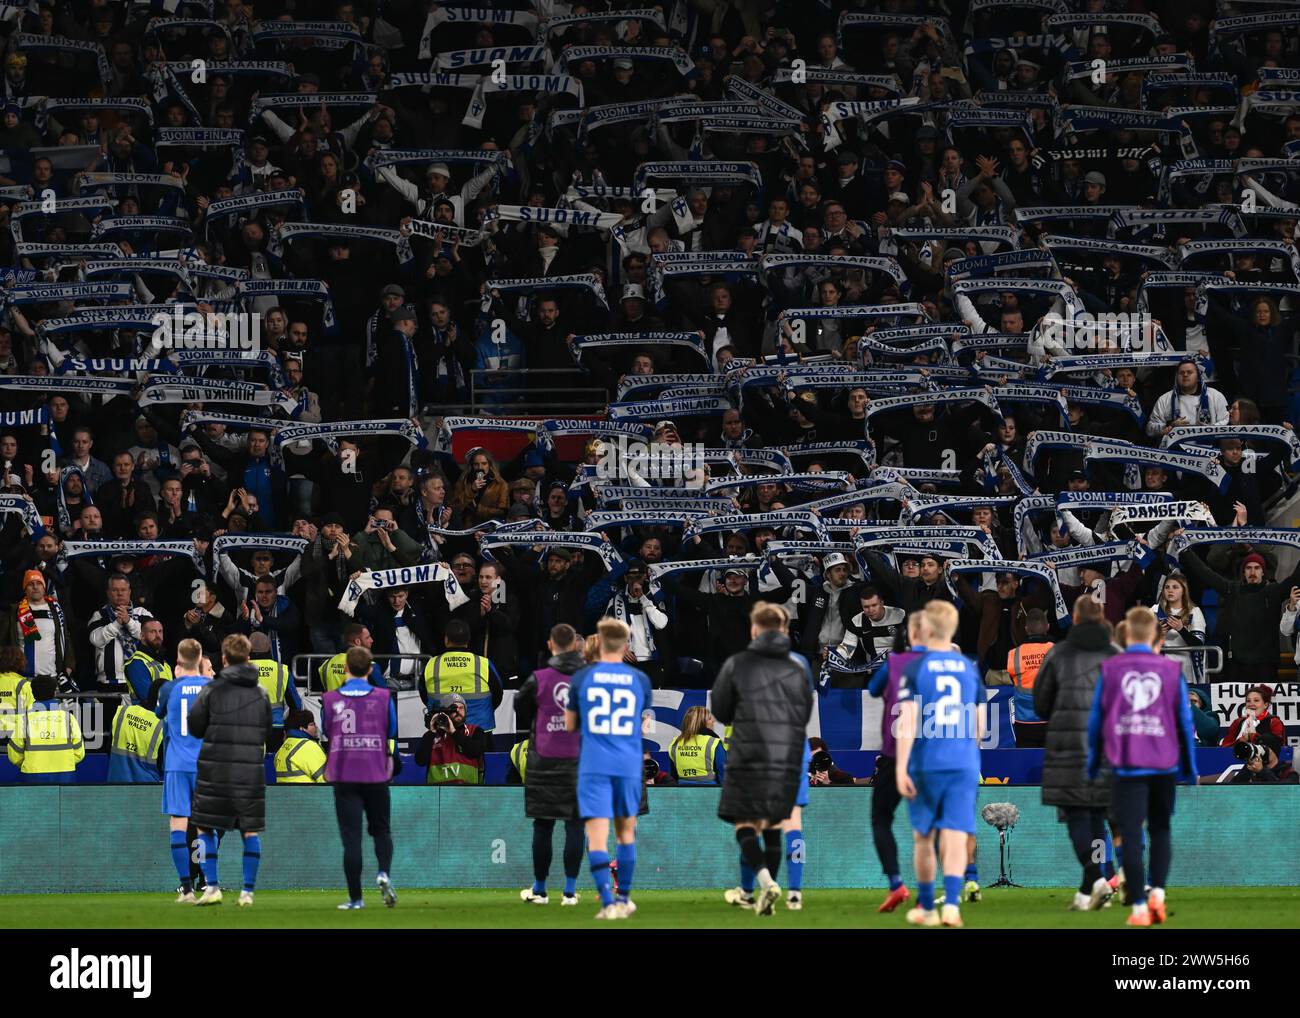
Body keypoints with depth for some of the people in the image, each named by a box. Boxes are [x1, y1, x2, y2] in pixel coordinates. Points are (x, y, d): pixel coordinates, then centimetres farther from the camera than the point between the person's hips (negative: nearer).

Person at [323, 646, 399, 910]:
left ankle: (355, 898, 1)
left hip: (344, 777, 0)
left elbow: (323, 739, 11)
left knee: (351, 837, 2)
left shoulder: (330, 699, 1)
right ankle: (384, 873, -10)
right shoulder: (384, 697, -1)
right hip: (376, 776, 0)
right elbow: (392, 737, 6)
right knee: (381, 830, 15)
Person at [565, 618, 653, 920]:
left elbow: (569, 725, 9)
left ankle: (608, 902, -20)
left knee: (597, 837, -7)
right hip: (628, 767, 2)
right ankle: (624, 899, 26)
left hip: (593, 767, -2)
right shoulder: (640, 680, 4)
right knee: (626, 832, 19)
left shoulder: (581, 678, 0)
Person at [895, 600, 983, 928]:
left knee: (923, 837, 13)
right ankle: (952, 903, -21)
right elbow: (980, 725, 12)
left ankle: (926, 907, 23)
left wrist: (901, 768, -11)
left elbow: (907, 722, -11)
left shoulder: (915, 668, -3)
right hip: (964, 764, 2)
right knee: (956, 836, -3)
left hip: (926, 764, -2)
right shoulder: (970, 668, 7)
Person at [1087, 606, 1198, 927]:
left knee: (1130, 836, 1)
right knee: (1160, 829, 17)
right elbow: (1185, 721, 6)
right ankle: (1157, 892, 2)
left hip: (1126, 765, -1)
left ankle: (1139, 907, -2)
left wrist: (1093, 766, 15)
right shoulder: (1171, 670, 3)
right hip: (1164, 765, 1)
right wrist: (1189, 768, 15)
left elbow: (1096, 720, 5)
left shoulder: (1109, 669, 2)